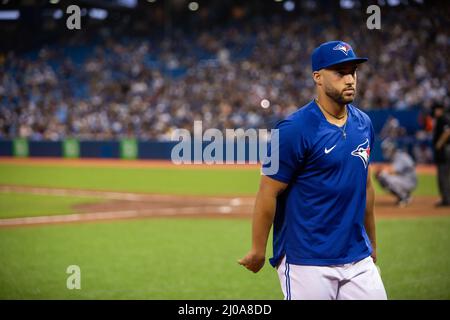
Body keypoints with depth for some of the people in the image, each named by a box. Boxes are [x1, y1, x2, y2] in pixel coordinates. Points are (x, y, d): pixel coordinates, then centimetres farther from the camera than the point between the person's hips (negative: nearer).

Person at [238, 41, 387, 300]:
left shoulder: (363, 123, 8)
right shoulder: (295, 129, -14)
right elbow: (268, 193, -11)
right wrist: (258, 251, -7)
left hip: (358, 258, 6)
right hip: (308, 262, -6)